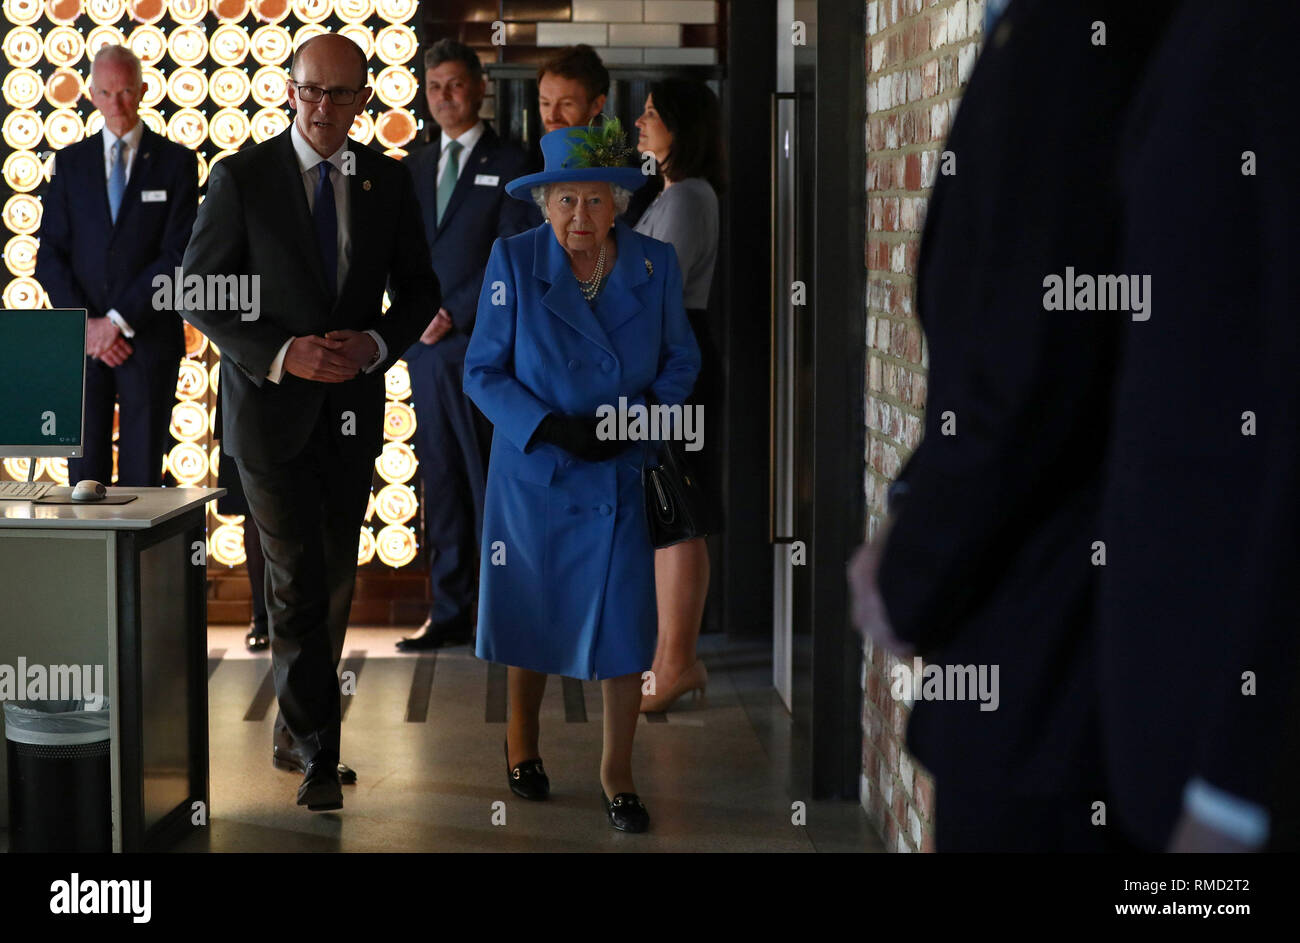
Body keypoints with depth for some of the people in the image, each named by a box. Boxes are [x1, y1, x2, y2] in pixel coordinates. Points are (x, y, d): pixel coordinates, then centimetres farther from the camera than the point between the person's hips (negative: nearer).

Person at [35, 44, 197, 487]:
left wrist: (119, 321, -11)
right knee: (85, 472, 2)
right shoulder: (70, 162, 10)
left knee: (142, 475, 0)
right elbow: (49, 257, 6)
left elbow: (179, 255, -6)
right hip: (81, 340, 2)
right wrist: (85, 324, -7)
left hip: (149, 337, -2)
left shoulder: (177, 161, 2)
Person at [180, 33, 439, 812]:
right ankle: (319, 754, 1)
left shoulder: (389, 181, 3)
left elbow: (419, 288, 9)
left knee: (336, 580, 12)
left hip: (354, 409, 4)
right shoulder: (242, 178, -7)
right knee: (299, 585, -7)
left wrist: (376, 344, -11)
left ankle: (296, 725, 30)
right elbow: (200, 294, -7)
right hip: (270, 407, -4)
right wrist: (282, 354, -20)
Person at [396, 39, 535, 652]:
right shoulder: (414, 169, 18)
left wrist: (453, 314, -10)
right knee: (441, 482, 7)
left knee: (491, 481, -4)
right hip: (427, 348, 5)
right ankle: (450, 613, 12)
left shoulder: (510, 165, 0)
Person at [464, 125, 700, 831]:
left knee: (625, 622, -3)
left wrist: (644, 412, -13)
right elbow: (482, 370, -6)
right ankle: (522, 738, 40)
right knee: (533, 615, 14)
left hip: (622, 476, 1)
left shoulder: (655, 263, -5)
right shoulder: (514, 261, -10)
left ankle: (617, 772, 14)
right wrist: (552, 428, -19)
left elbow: (681, 358, 6)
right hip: (534, 473, -1)